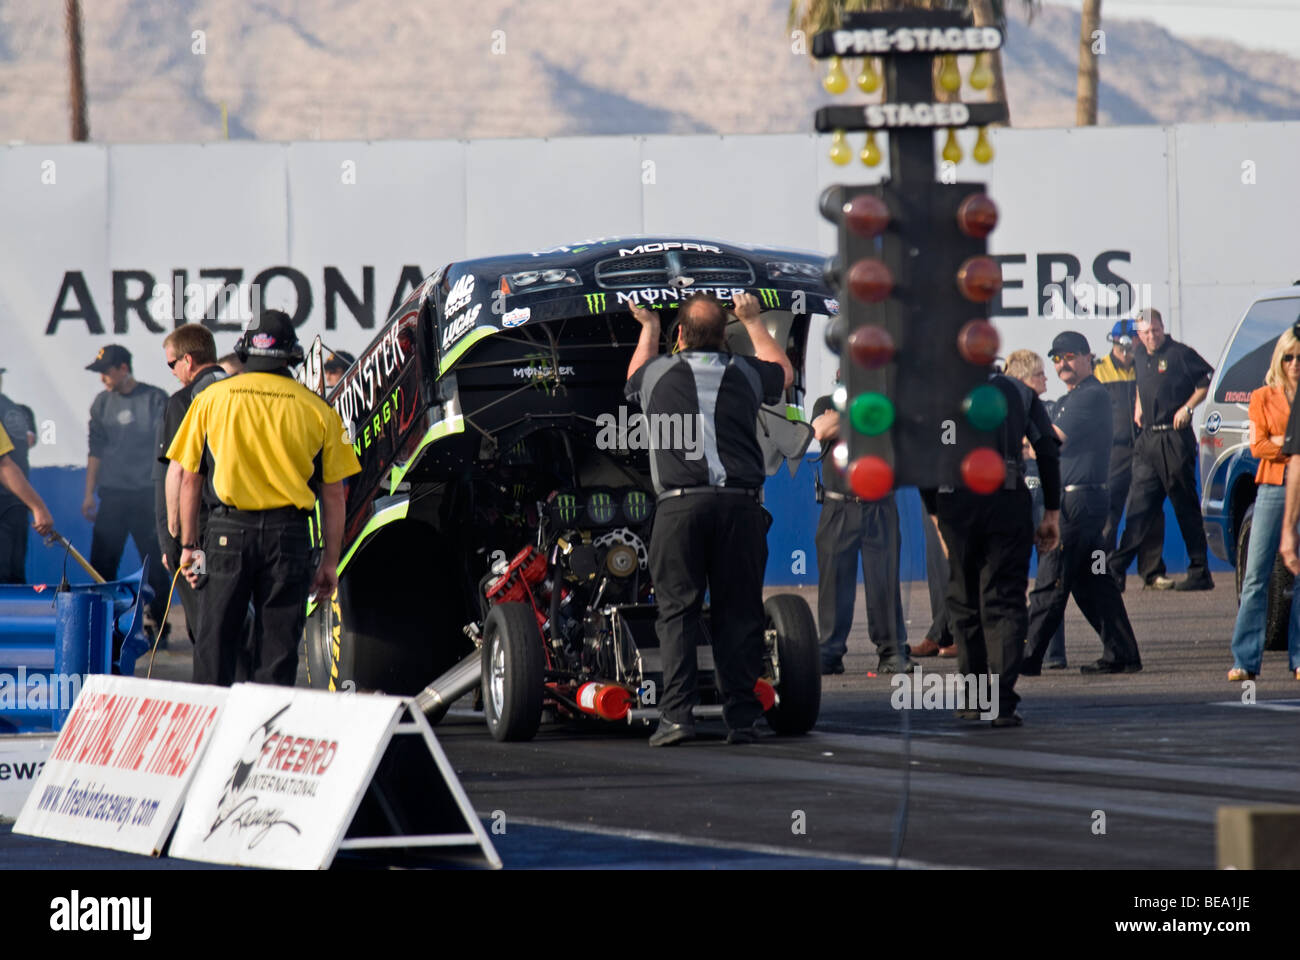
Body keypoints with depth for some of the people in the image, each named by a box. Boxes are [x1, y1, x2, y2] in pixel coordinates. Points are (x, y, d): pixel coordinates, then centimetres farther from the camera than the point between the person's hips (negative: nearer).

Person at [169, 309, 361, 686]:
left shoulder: (210, 399, 4)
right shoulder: (316, 409, 3)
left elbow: (189, 478, 5)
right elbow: (333, 492, 4)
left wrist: (188, 544, 12)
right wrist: (330, 560, 10)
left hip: (228, 529, 0)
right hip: (288, 533, 0)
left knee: (215, 644, 5)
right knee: (278, 649, 4)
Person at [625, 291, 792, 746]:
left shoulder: (659, 372, 11)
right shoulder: (745, 373, 14)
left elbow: (635, 378, 39)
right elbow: (783, 371, 40)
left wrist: (648, 328, 54)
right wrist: (753, 322, 52)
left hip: (679, 504, -1)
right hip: (741, 504, 1)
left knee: (677, 611, 0)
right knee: (738, 612, 4)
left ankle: (676, 714, -9)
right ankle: (741, 718, 1)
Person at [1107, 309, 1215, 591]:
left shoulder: (1179, 354, -8)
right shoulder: (1140, 357, 14)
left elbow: (1208, 379, -8)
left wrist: (1188, 408, -12)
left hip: (1175, 438, -7)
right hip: (1148, 439, 7)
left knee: (1186, 507, -2)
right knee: (1139, 507, 4)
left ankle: (1200, 573, 3)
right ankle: (1116, 570, 1)